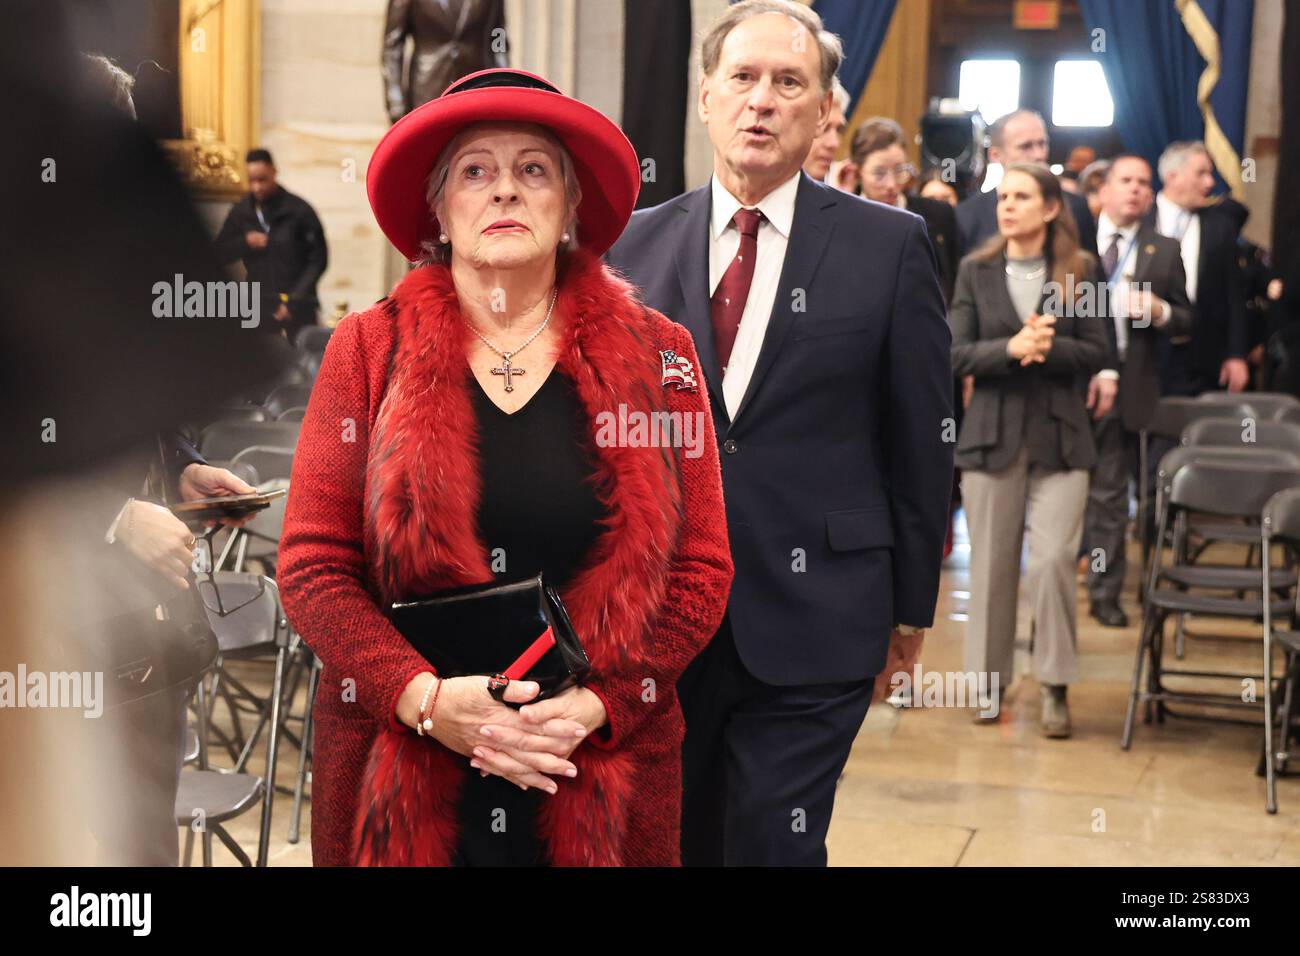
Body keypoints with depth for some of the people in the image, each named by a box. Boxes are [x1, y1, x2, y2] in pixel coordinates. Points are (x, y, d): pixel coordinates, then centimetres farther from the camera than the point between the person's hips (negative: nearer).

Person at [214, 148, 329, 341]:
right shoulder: (240, 212, 3)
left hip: (297, 308, -3)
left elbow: (318, 259, -5)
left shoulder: (299, 210, -7)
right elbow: (220, 252, 10)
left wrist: (294, 299, -12)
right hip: (258, 307, 3)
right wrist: (244, 242, -11)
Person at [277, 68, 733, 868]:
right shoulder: (371, 350, 0)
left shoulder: (653, 354, 0)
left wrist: (594, 704, -15)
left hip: (603, 781, 0)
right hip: (400, 783, 0)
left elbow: (700, 571, -1)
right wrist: (426, 698, -17)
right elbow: (312, 564, -3)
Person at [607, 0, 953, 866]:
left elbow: (923, 438, 1)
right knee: (666, 840, 14)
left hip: (809, 624, -3)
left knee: (777, 846, 0)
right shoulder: (636, 245, 5)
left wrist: (912, 607, 3)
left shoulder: (889, 247, -2)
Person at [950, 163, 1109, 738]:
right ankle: (990, 676, 19)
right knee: (992, 562, 6)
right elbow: (957, 355, -2)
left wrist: (1046, 347, -17)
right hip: (993, 433, 1)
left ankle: (1054, 685, 3)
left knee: (1052, 559, -9)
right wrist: (1011, 349, -18)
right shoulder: (975, 271, 4)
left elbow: (1097, 352, 0)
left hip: (1060, 435, -1)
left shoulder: (1079, 271, 2)